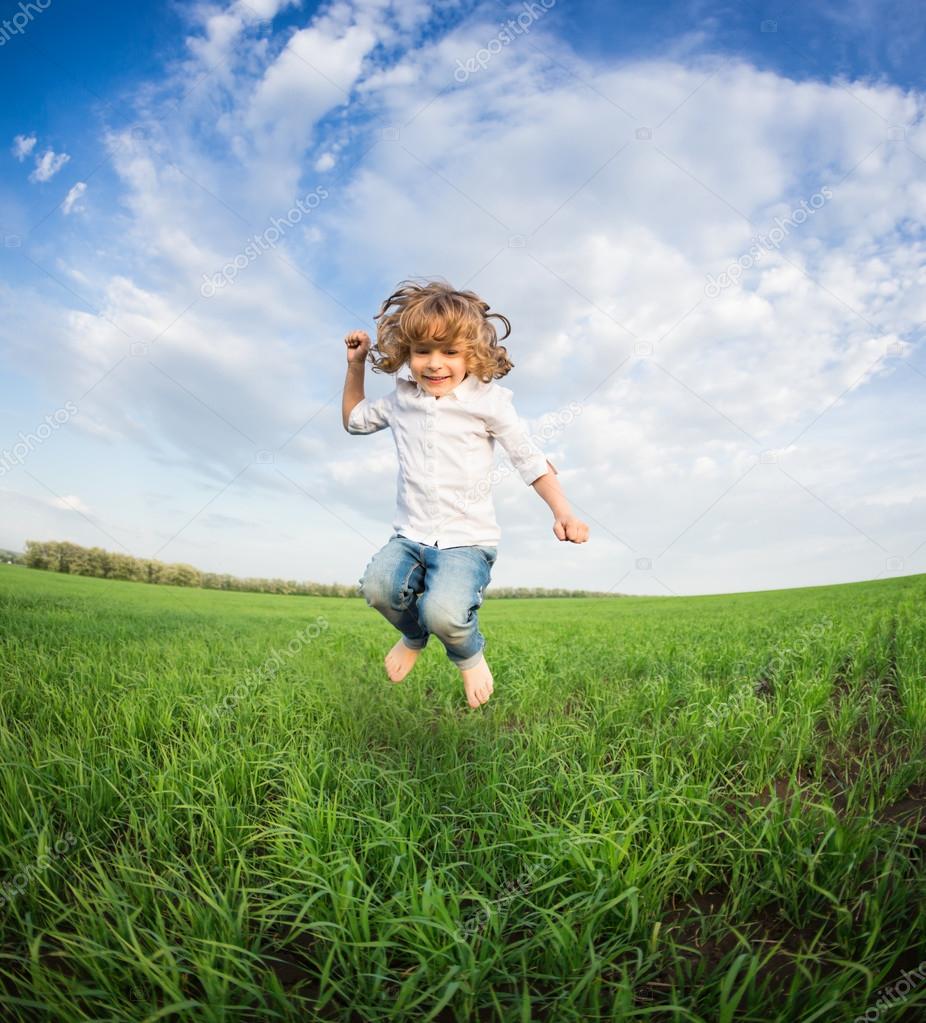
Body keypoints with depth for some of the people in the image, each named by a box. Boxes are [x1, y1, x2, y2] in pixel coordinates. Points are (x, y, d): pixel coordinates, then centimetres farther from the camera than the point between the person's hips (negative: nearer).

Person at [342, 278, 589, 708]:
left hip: (467, 540, -4)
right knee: (378, 585, -27)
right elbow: (354, 419, 29)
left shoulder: (487, 400, -4)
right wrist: (355, 366, 17)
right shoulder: (399, 400, 9)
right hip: (410, 535, 4)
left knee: (444, 612, -30)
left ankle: (469, 655, 11)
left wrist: (563, 512, -15)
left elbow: (530, 459, -1)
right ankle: (413, 635, 12)